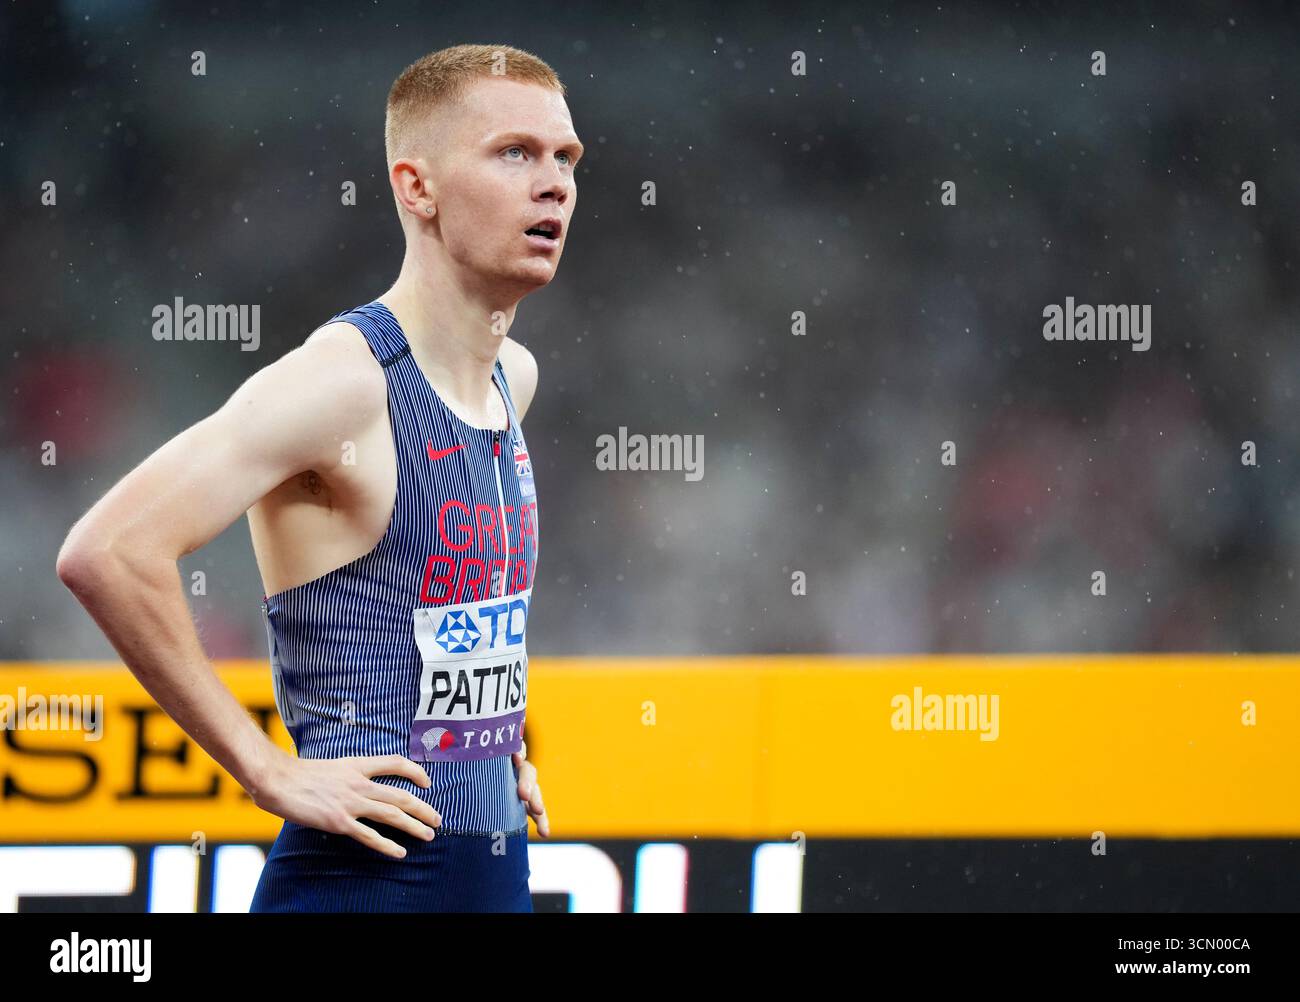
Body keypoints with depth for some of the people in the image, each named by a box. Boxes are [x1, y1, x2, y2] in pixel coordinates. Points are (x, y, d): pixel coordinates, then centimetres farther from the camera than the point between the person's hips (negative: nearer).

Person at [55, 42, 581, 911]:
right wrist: (268, 772, -21)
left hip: (498, 871, 8)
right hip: (369, 877, -8)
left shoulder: (514, 376, 10)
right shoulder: (343, 384, -15)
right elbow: (106, 553, -26)